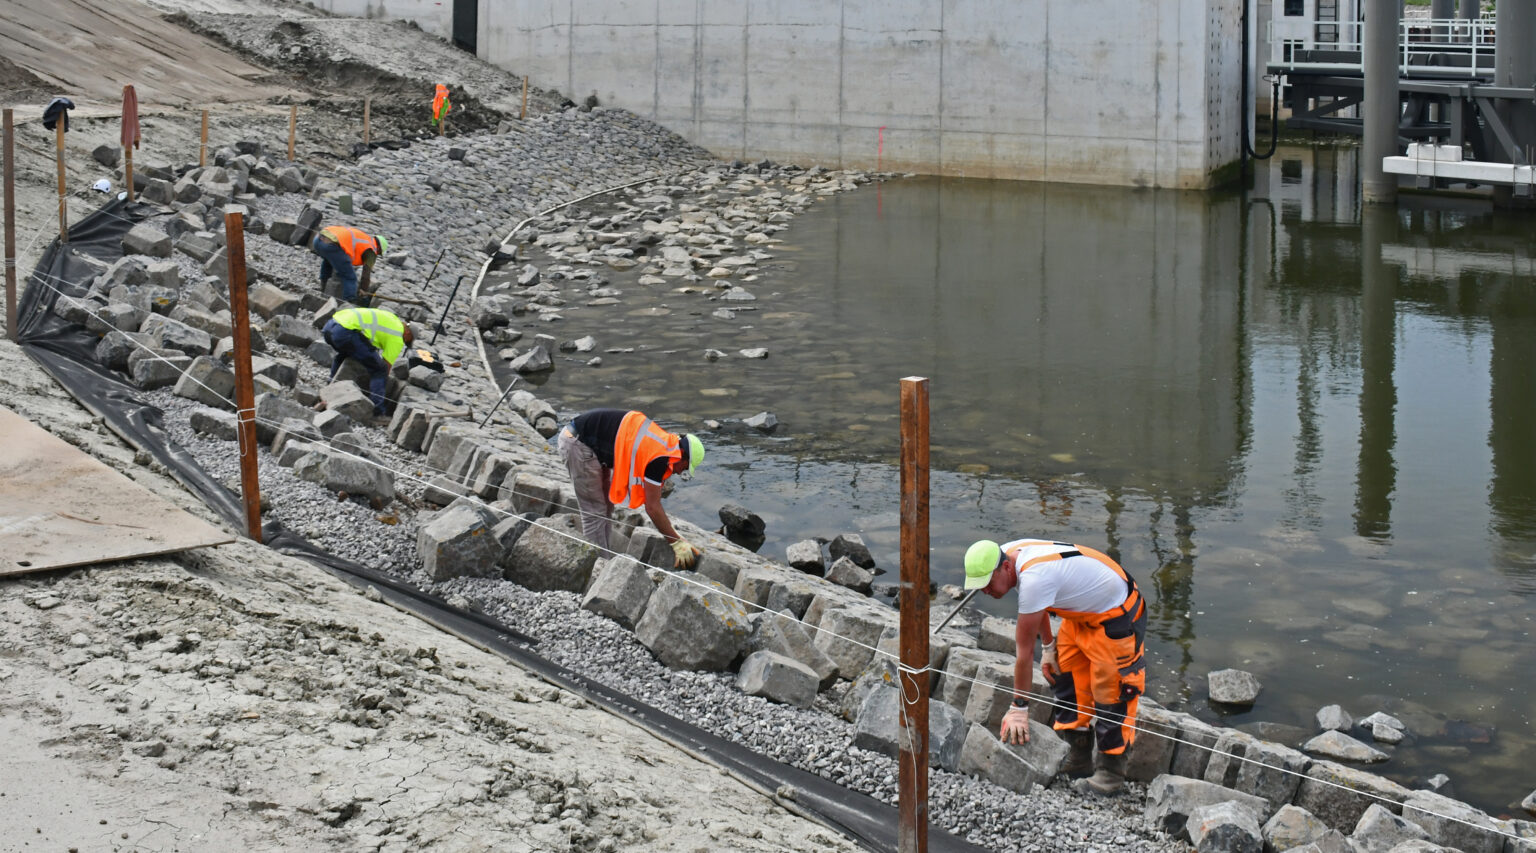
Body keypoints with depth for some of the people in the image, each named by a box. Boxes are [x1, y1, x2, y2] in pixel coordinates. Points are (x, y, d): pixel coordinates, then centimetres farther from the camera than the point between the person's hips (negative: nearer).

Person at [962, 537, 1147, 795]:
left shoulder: (1033, 579, -35)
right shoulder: (1010, 553, -8)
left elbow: (1024, 649, -28)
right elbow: (1036, 607, 15)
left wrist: (1019, 708, -21)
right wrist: (1048, 647, 13)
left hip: (1116, 617, -10)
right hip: (1082, 612, 10)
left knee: (1110, 691, -9)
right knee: (1063, 675, 10)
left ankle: (1111, 767, 4)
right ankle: (1079, 758, 19)